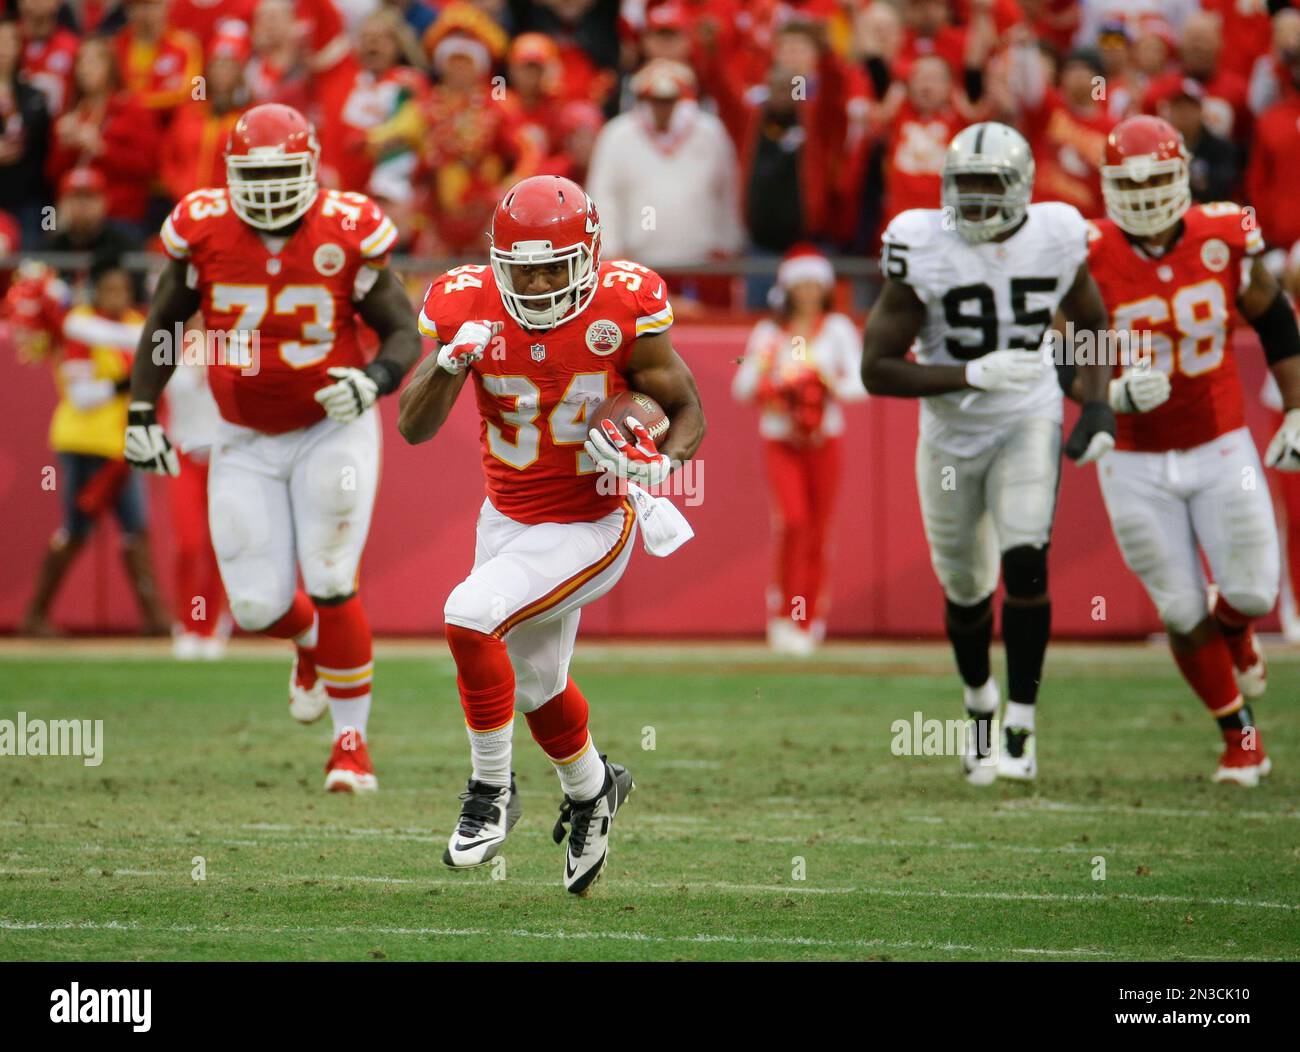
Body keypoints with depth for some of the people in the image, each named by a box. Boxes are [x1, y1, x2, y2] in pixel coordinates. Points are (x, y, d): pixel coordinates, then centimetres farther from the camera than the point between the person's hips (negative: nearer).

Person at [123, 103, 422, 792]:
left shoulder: (346, 235, -15)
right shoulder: (205, 232, -10)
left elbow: (404, 332, -6)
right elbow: (164, 321, 5)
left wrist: (375, 380, -27)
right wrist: (141, 412, 0)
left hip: (332, 430, -2)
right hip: (245, 442, 2)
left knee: (332, 589, -9)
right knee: (258, 605, 1)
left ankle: (351, 740, 6)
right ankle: (309, 643, 38)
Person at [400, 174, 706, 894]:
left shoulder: (623, 311, -19)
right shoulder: (468, 308, -13)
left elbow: (688, 412, -5)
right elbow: (413, 430, -12)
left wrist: (660, 463, -26)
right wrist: (450, 363, -30)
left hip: (589, 525, -5)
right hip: (507, 517, 5)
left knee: (470, 617, -25)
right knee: (536, 683, 20)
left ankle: (491, 791, -6)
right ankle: (592, 788, 50)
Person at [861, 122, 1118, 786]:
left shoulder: (1056, 239, -10)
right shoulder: (924, 250, -19)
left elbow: (1091, 323, 10)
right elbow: (876, 368, -19)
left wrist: (1098, 407, -4)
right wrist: (973, 375, -29)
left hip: (1029, 422, 0)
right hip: (951, 434, 0)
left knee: (1025, 563, -19)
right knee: (965, 590, 12)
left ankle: (1019, 727, -8)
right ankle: (979, 700, 42)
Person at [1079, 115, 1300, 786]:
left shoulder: (1224, 239, -8)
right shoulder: (1090, 260, -14)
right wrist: (1118, 395, -29)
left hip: (1220, 448, 1)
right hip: (1136, 463, -1)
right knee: (1183, 613, 2)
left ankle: (1235, 633, 36)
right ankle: (1240, 736, 20)